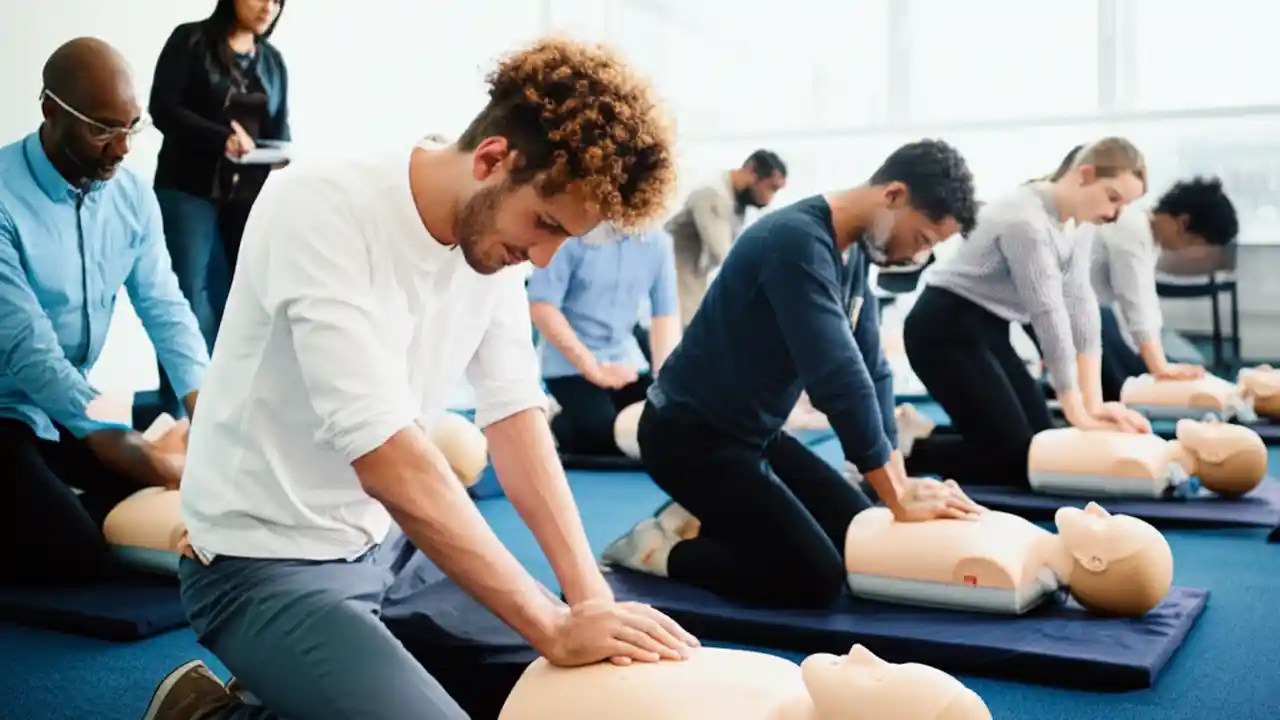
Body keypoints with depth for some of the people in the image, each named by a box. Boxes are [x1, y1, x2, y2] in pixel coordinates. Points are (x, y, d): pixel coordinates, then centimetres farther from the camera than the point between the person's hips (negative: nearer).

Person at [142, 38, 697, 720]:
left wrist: (590, 598, -15)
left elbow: (515, 412, -5)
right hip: (265, 564, -7)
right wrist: (554, 626, -31)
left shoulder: (495, 231, -4)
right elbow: (386, 457, -33)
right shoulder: (319, 210, -26)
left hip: (384, 545, 8)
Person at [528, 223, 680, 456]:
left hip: (627, 362, 6)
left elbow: (666, 314, 3)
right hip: (572, 364, -5)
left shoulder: (657, 241, -1)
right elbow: (542, 307, -18)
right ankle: (553, 419, 7)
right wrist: (592, 367, -20)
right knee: (608, 437, -25)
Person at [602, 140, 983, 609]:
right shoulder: (799, 240, -26)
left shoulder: (854, 252, 4)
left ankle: (702, 525, 15)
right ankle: (658, 548, -1)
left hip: (755, 433, 10)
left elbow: (871, 369, 5)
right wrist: (899, 498, -25)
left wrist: (902, 483, -4)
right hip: (692, 434, -10)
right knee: (817, 578, -14)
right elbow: (838, 375, -31)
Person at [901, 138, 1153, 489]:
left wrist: (1095, 403, -8)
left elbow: (1081, 306, -1)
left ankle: (919, 434, 15)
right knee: (1014, 454, -10)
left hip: (988, 331, 9)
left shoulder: (1075, 224, 4)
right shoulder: (1026, 221, -24)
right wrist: (1079, 414, -21)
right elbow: (1049, 316, -25)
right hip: (946, 331, -9)